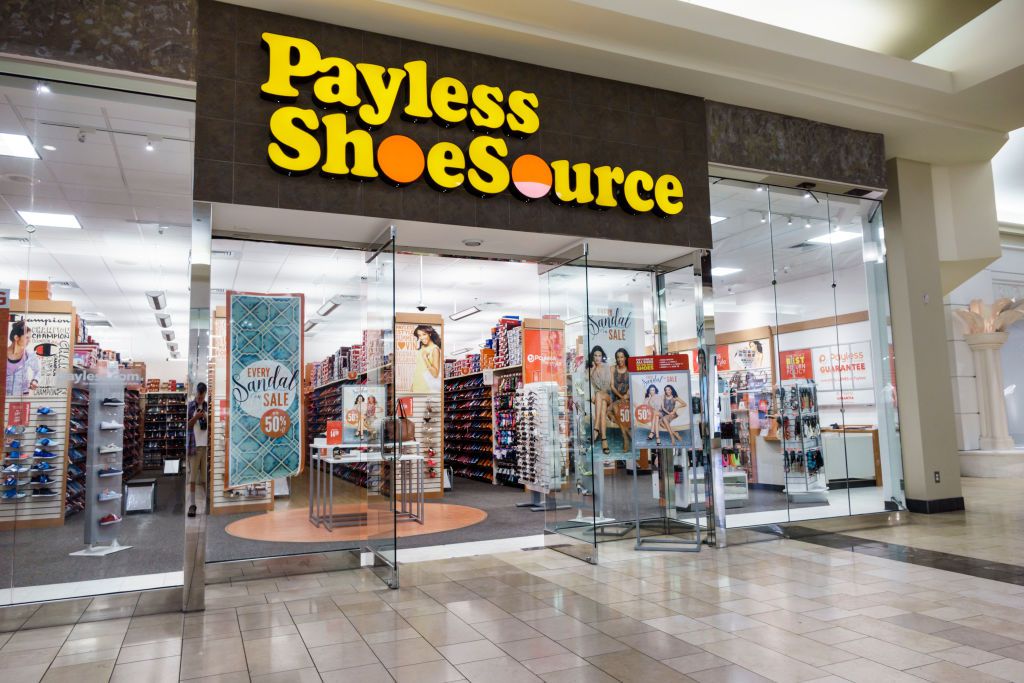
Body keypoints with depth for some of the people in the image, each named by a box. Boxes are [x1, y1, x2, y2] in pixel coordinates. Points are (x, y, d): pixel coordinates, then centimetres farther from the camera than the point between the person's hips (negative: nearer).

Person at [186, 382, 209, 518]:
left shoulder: (207, 407, 12)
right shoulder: (189, 406, 3)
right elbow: (186, 425, 1)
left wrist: (206, 418, -5)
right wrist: (196, 417, -13)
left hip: (206, 445, 2)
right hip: (194, 445, -2)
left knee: (206, 477, 4)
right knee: (192, 478, -2)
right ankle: (192, 505, 0)